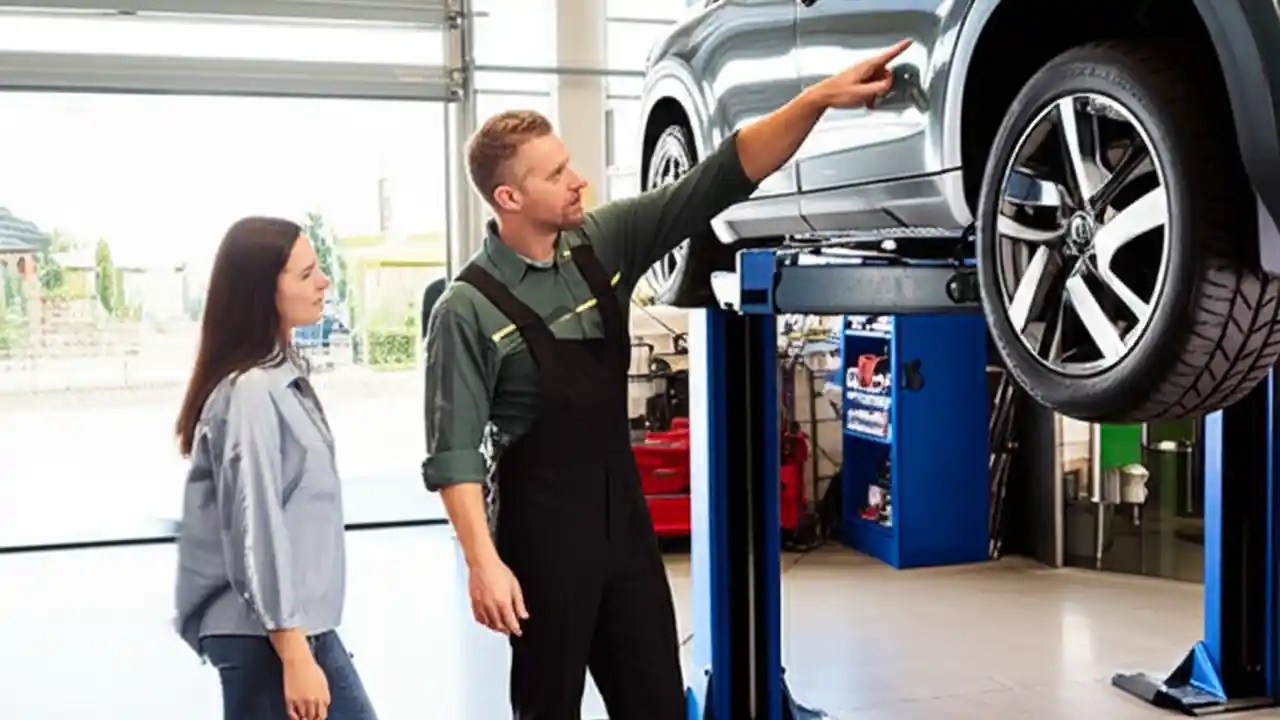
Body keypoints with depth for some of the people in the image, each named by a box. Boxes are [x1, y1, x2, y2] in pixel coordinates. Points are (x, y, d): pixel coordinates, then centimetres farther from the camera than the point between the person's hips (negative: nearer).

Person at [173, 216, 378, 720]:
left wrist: (306, 642, 17)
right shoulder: (250, 394, -19)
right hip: (262, 635, -9)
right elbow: (256, 533, -21)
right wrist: (294, 657, -19)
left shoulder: (283, 377, 8)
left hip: (299, 623, 9)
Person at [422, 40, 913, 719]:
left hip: (625, 515, 5)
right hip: (541, 532, -5)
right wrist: (483, 562, -20)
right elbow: (455, 450, -14)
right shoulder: (468, 308, -15)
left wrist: (818, 97, -15)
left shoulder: (605, 242, -2)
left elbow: (720, 178, -6)